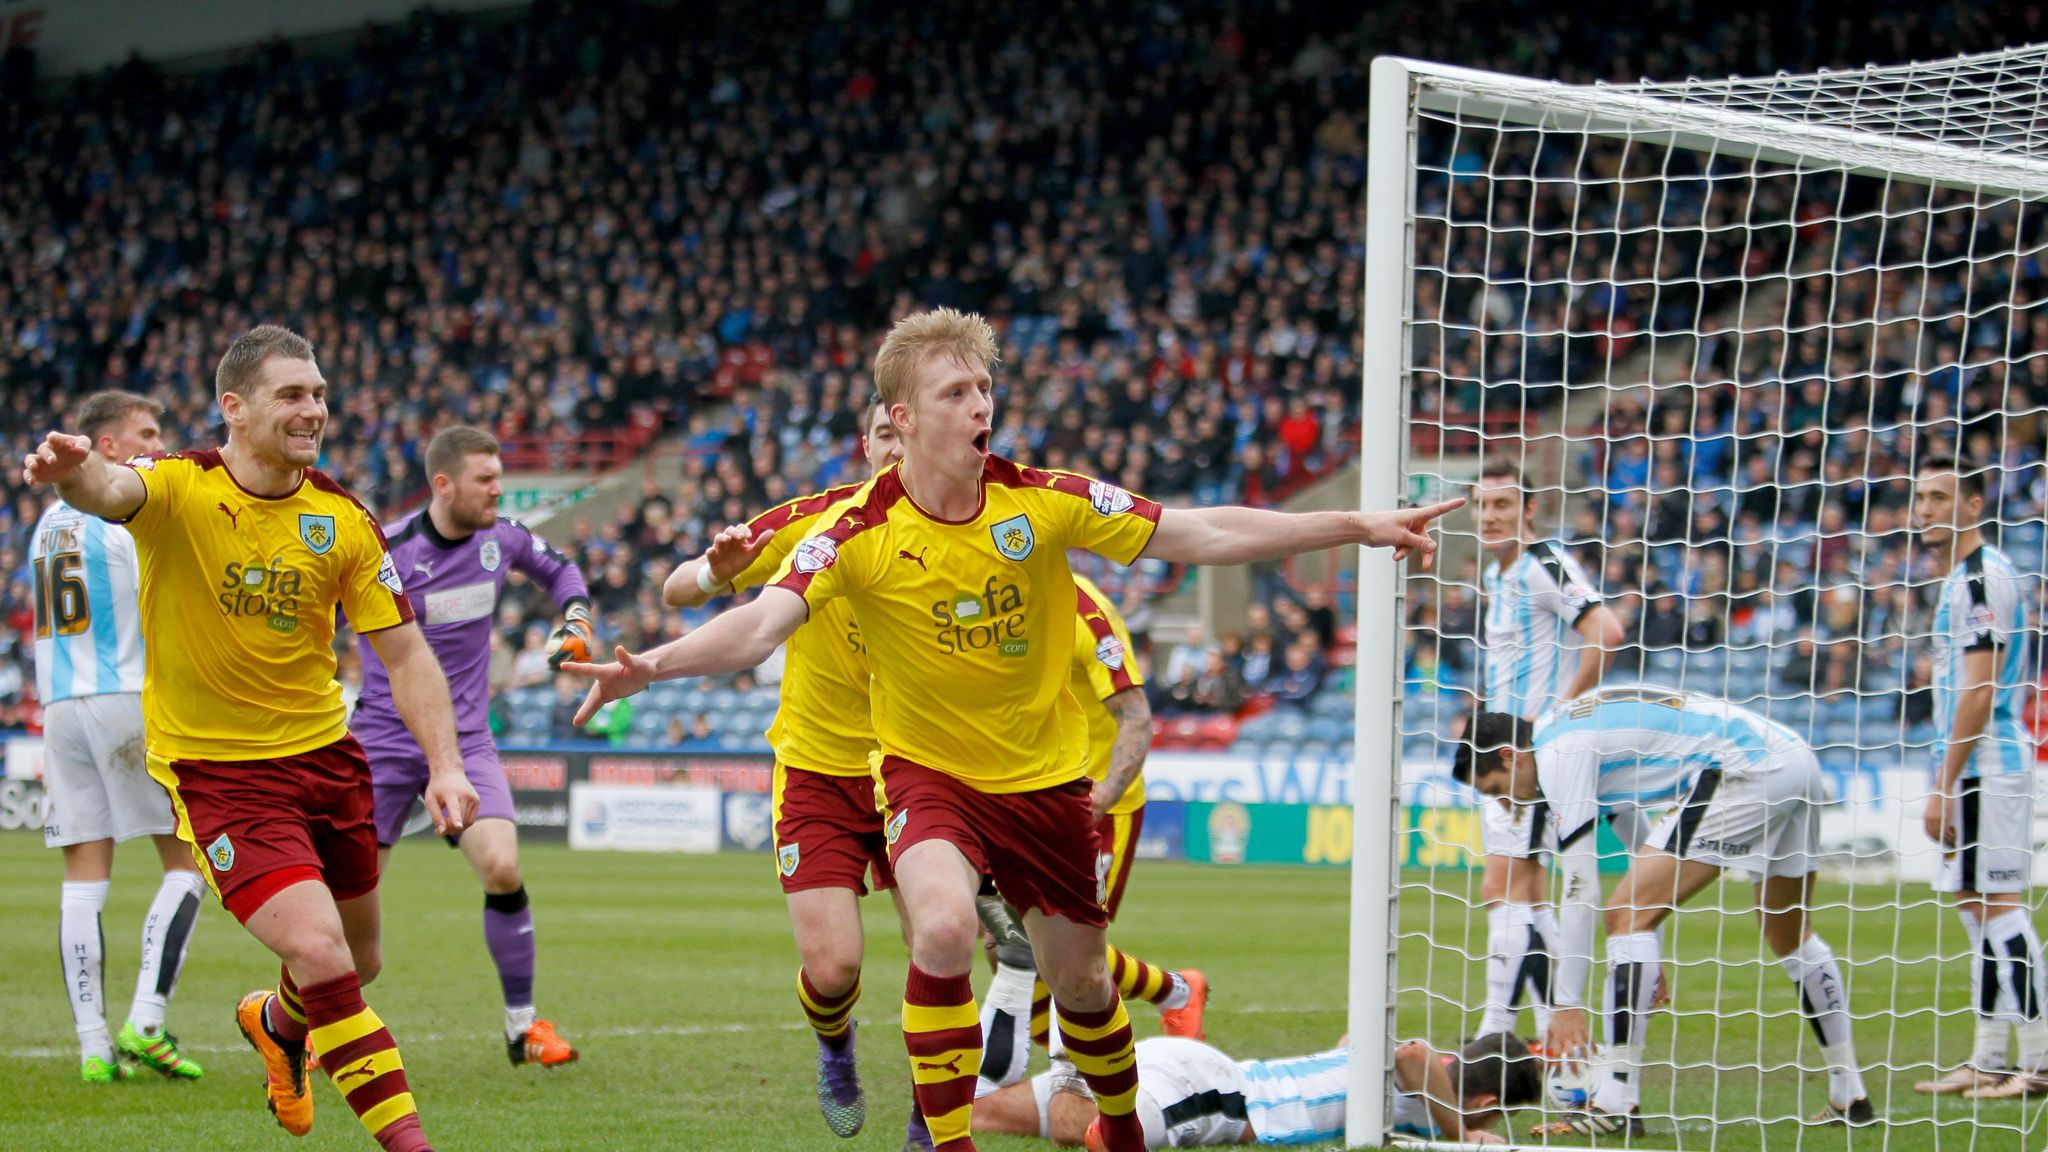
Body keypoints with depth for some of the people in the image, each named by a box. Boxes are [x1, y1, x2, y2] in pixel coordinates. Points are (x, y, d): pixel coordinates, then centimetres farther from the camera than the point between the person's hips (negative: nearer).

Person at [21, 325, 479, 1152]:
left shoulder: (344, 521, -3)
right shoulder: (181, 488, -15)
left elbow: (404, 651, 0)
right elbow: (113, 493, -38)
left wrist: (444, 765, -12)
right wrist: (75, 472, -63)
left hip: (324, 754, 5)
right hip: (215, 768, -5)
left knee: (358, 962, 18)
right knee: (321, 957, -20)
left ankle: (276, 1024, 52)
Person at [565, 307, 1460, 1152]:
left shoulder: (1045, 502, -12)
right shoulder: (861, 531, -18)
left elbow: (1202, 535, -8)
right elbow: (763, 623, -28)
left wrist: (1355, 526, -12)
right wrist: (652, 666, -47)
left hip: (1043, 775, 3)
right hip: (927, 769, -3)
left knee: (1079, 978, 14)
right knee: (943, 932, -30)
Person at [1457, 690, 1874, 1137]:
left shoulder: (1558, 752, -4)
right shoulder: (1576, 725, 25)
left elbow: (1579, 887, -7)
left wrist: (1567, 1002, -4)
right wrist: (1650, 959, 35)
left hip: (1744, 771, -10)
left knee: (1628, 912, -8)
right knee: (1791, 937, 25)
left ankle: (1616, 1106, -12)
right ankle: (1850, 1098, 32)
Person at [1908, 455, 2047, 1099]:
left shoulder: (1982, 576, -13)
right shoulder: (1960, 578, 19)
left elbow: (1979, 690, -18)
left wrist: (1945, 783, -20)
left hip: (1985, 767, -10)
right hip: (1971, 770, 10)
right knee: (1975, 906, 10)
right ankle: (1990, 1062, 13)